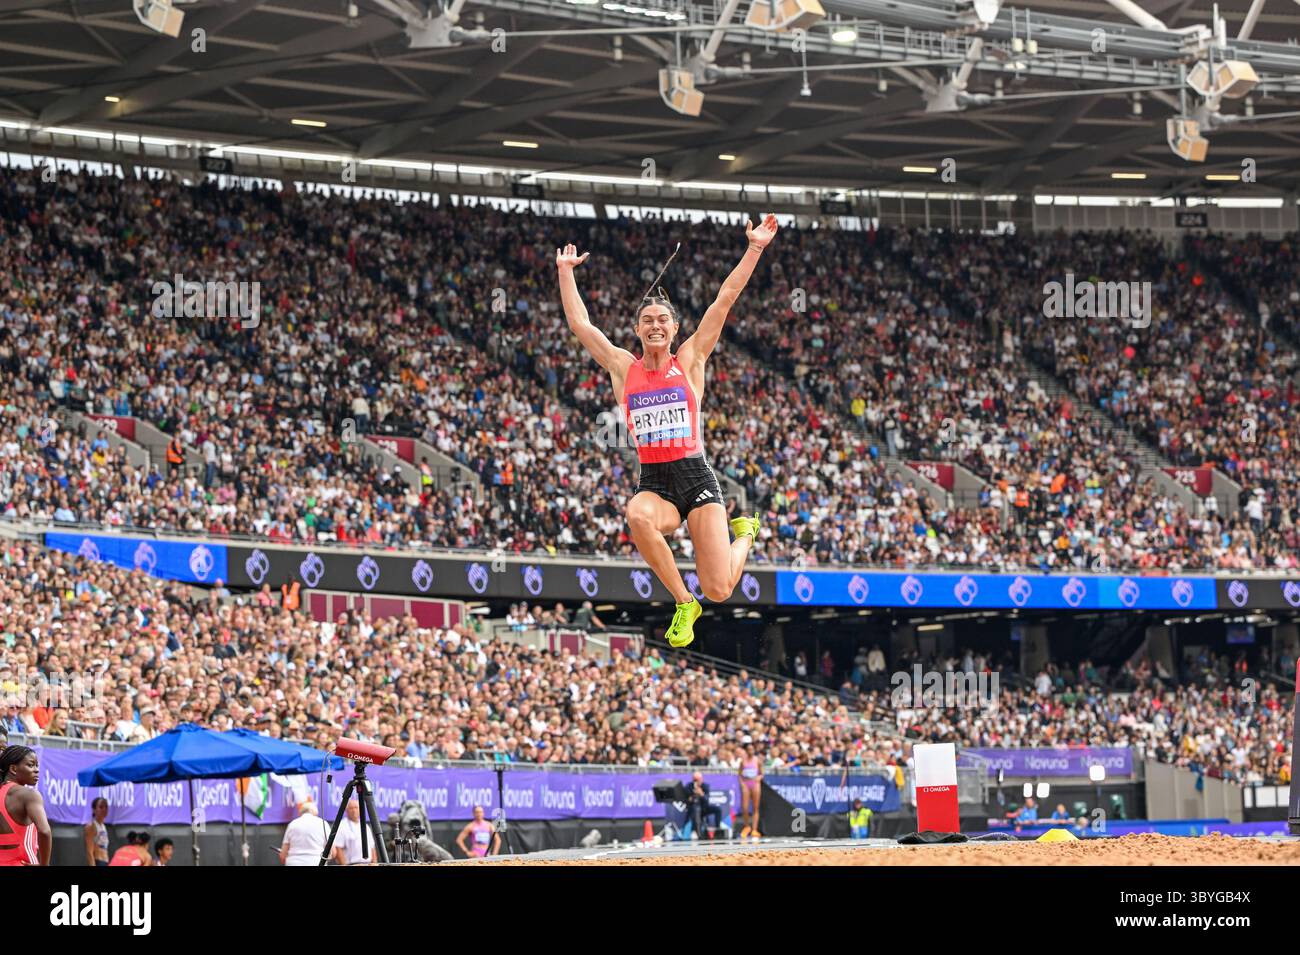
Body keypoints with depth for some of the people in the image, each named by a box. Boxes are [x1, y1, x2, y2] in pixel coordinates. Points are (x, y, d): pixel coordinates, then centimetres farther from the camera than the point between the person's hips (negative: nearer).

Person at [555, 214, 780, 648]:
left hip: (695, 477, -1)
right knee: (638, 517, -38)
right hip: (652, 482, 1)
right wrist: (565, 271, 17)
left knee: (719, 591, -10)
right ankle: (683, 602, -15)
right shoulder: (623, 368, 9)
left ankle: (745, 533, 29)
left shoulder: (690, 360, 5)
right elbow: (579, 323, 14)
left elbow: (725, 300, 2)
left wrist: (755, 249, -1)